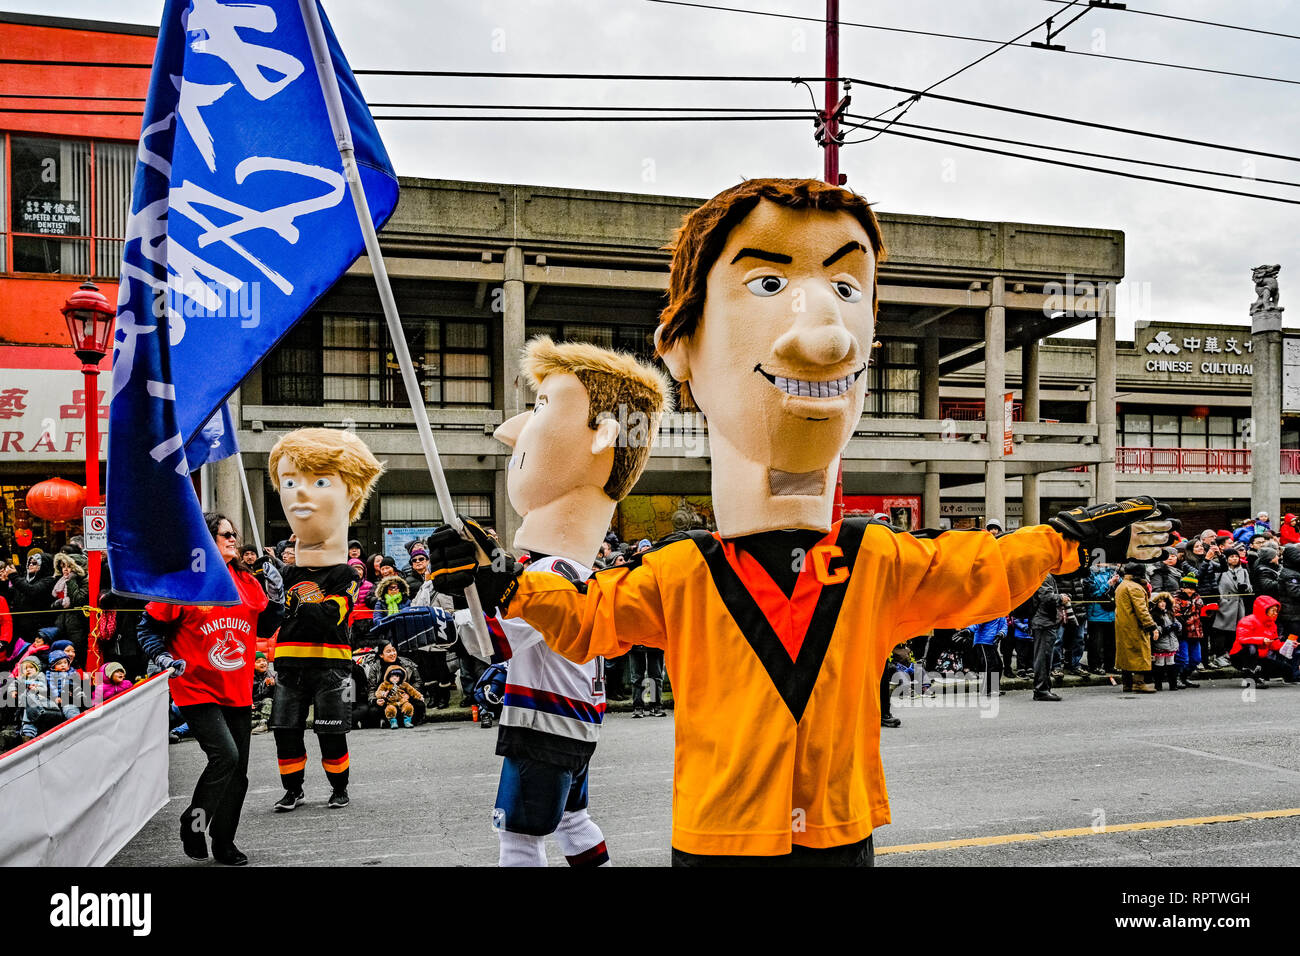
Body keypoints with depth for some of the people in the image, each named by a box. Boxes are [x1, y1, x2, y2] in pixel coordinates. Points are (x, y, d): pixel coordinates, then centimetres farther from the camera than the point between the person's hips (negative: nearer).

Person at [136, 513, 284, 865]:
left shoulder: (246, 581, 9)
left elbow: (265, 627, 17)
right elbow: (149, 625, 1)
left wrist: (276, 595, 2)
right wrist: (161, 655, -15)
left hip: (238, 692, 6)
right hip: (197, 689, -6)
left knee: (237, 771, 9)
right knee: (225, 756, -20)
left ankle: (224, 843, 26)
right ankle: (192, 825, 3)